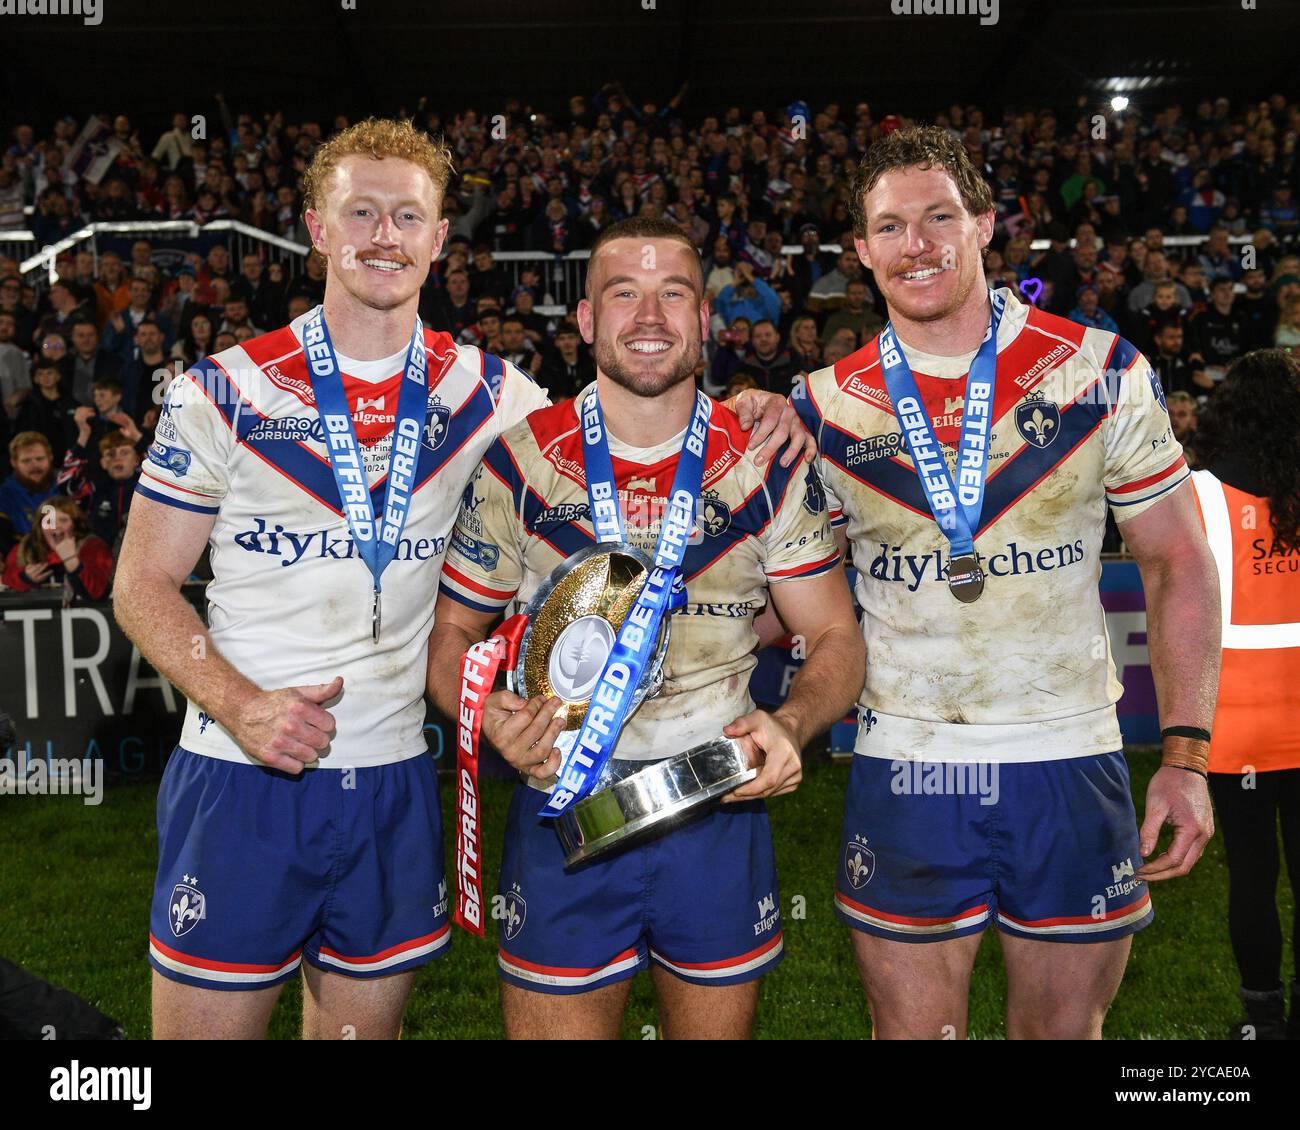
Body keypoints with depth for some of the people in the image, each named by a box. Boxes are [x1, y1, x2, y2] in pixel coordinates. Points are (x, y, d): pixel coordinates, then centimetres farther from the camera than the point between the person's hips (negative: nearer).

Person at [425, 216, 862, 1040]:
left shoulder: (769, 467, -2)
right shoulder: (518, 463, -4)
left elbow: (835, 638, 3)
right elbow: (454, 633, 4)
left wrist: (790, 725, -18)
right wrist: (491, 716, -17)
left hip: (722, 813, 2)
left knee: (717, 1024, 18)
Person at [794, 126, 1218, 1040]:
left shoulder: (1102, 373, -2)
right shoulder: (826, 410, 0)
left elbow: (1177, 562, 1)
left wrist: (1187, 755, -4)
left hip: (1071, 767, 0)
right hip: (904, 772, 0)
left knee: (1064, 1027, 15)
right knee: (911, 1029, 12)